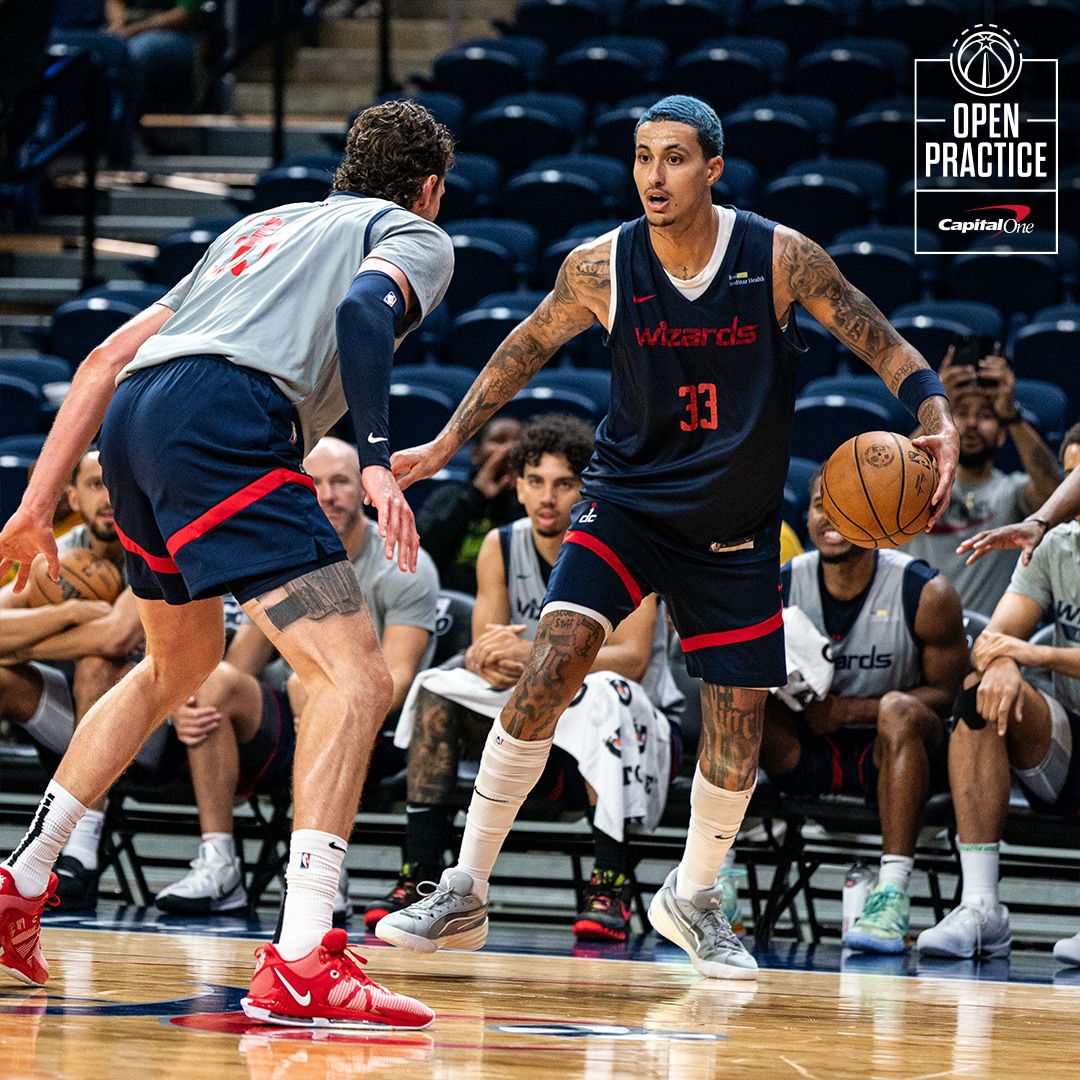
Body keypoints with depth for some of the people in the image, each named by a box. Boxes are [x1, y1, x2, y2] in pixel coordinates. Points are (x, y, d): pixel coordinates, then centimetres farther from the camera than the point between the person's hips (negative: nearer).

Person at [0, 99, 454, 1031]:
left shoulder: (266, 224, 36)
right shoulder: (416, 236, 17)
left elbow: (109, 357, 30)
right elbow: (362, 310, -9)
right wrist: (376, 463, -17)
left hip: (132, 415, 8)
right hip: (226, 415, -8)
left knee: (180, 665, 32)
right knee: (356, 681, -11)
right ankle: (301, 964, -26)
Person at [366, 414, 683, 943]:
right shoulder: (502, 547, 0)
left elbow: (631, 657, -26)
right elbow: (484, 650, -6)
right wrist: (488, 659, -32)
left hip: (636, 729, -5)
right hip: (542, 730, 5)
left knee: (603, 692, -37)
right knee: (436, 691, -13)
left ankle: (610, 885, -37)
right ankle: (420, 876, -14)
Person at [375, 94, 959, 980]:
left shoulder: (781, 258, -16)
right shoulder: (602, 267, -12)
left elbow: (883, 345, -9)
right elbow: (528, 347, 5)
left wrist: (938, 419, -27)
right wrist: (448, 442, 2)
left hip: (736, 524, 1)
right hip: (628, 499, -1)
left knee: (738, 723, 2)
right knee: (551, 666, -20)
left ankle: (693, 896, 29)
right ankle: (466, 891, -12)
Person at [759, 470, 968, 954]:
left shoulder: (925, 593, -13)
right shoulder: (778, 590, -6)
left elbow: (947, 694, -9)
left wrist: (852, 709, -21)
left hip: (890, 751, -3)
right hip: (805, 751, 3)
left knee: (900, 709, -35)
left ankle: (893, 893, -41)